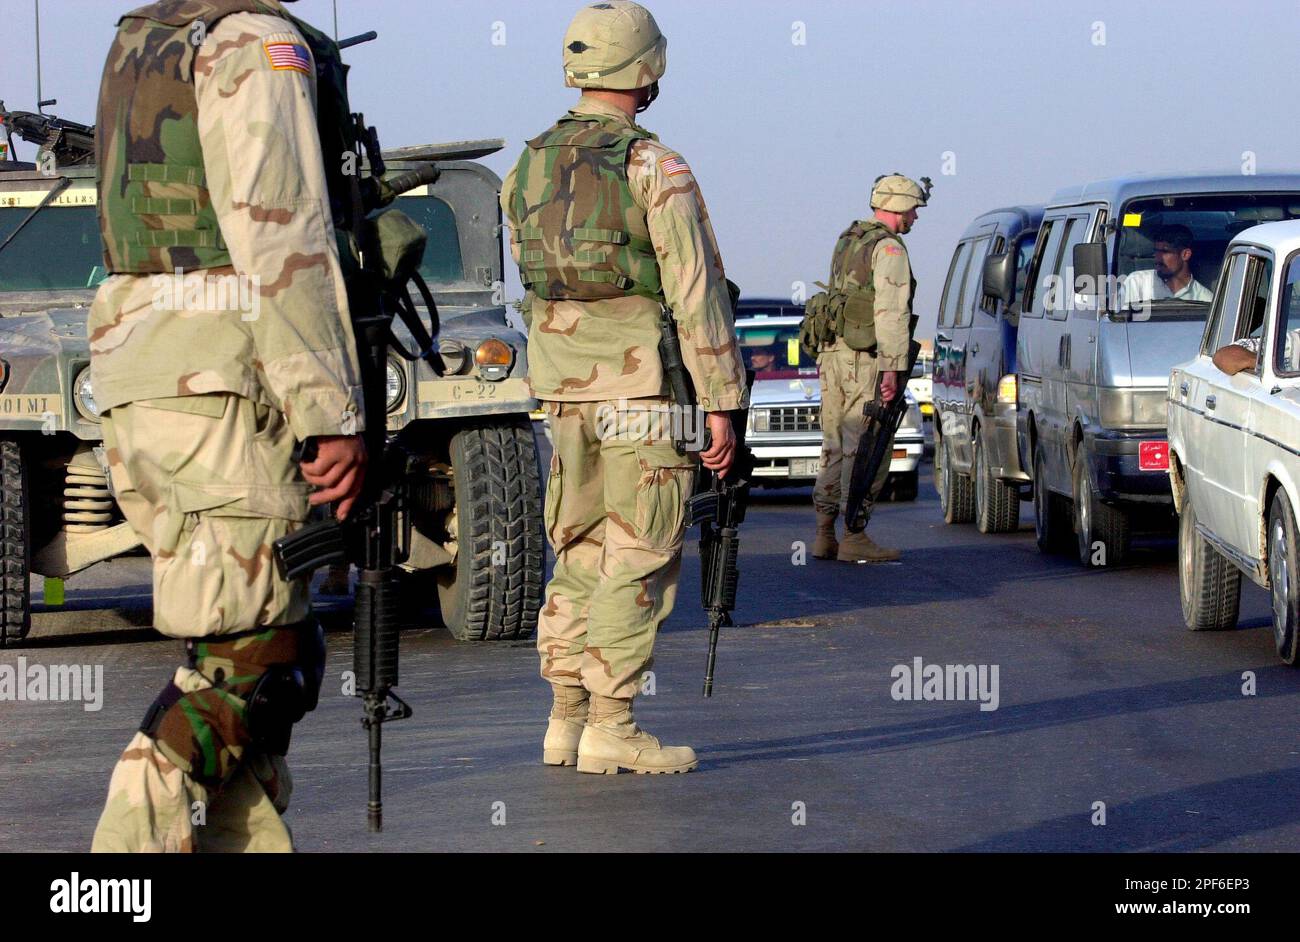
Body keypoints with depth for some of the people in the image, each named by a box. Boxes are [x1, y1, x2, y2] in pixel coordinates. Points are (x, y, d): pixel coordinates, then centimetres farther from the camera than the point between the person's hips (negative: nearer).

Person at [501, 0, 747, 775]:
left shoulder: (527, 172, 7)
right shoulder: (657, 171, -12)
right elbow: (697, 295, -13)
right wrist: (721, 404, -9)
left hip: (563, 390, 6)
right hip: (645, 391, -6)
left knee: (580, 556, 14)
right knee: (638, 562, -1)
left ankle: (566, 717, 14)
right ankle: (610, 728, -2)